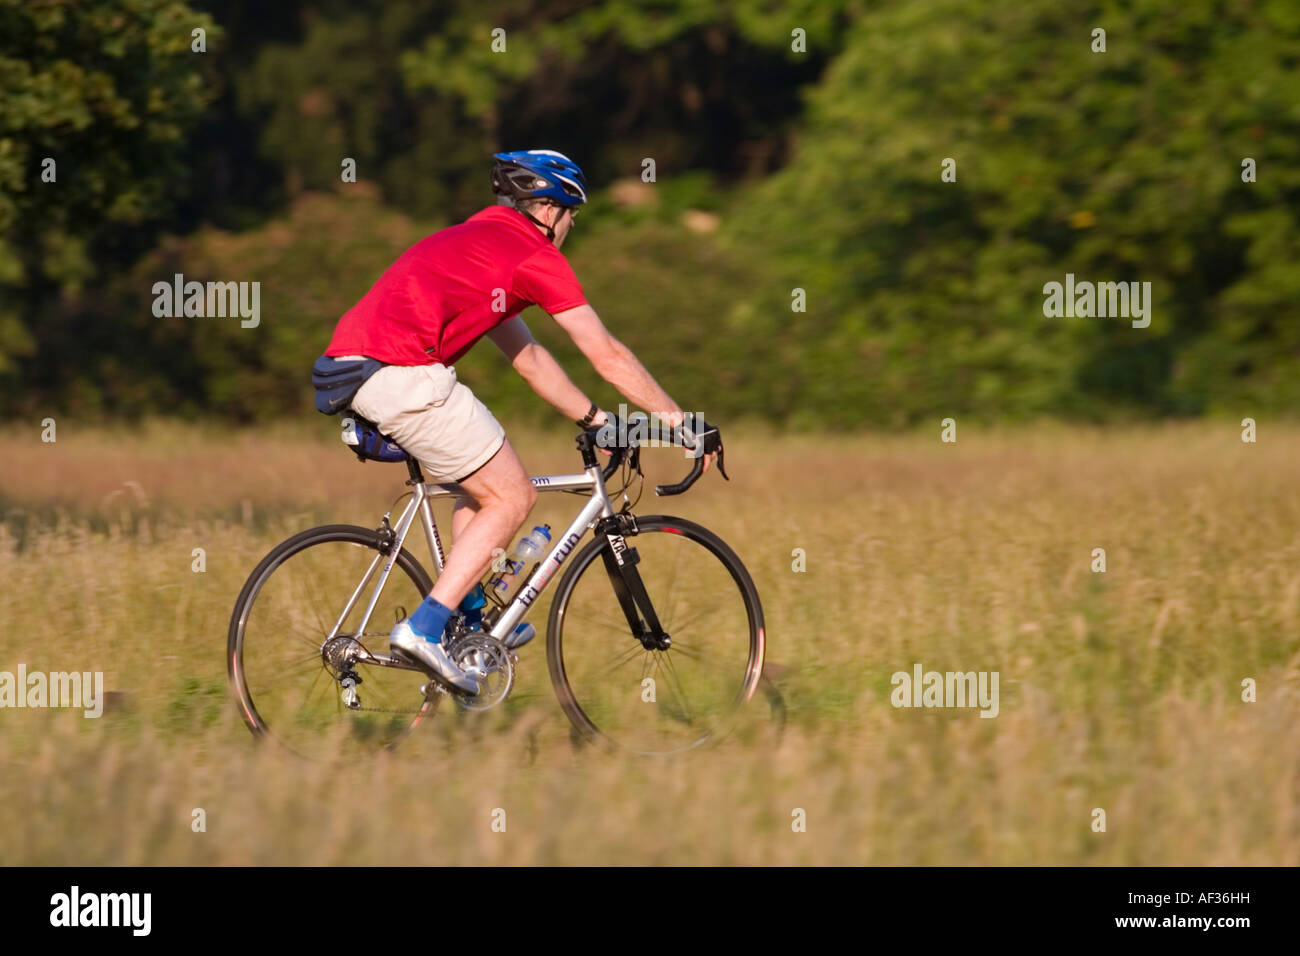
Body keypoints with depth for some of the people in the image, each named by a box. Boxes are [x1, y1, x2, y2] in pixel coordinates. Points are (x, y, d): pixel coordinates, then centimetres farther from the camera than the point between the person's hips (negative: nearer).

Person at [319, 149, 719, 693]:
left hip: (347, 367, 9)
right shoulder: (535, 253, 3)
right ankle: (425, 628, -8)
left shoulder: (470, 241, 30)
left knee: (479, 482, 26)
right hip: (404, 375, -9)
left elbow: (527, 356, 37)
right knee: (511, 499, 2)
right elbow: (608, 357, 6)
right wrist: (682, 423, 14)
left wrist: (596, 420, 40)